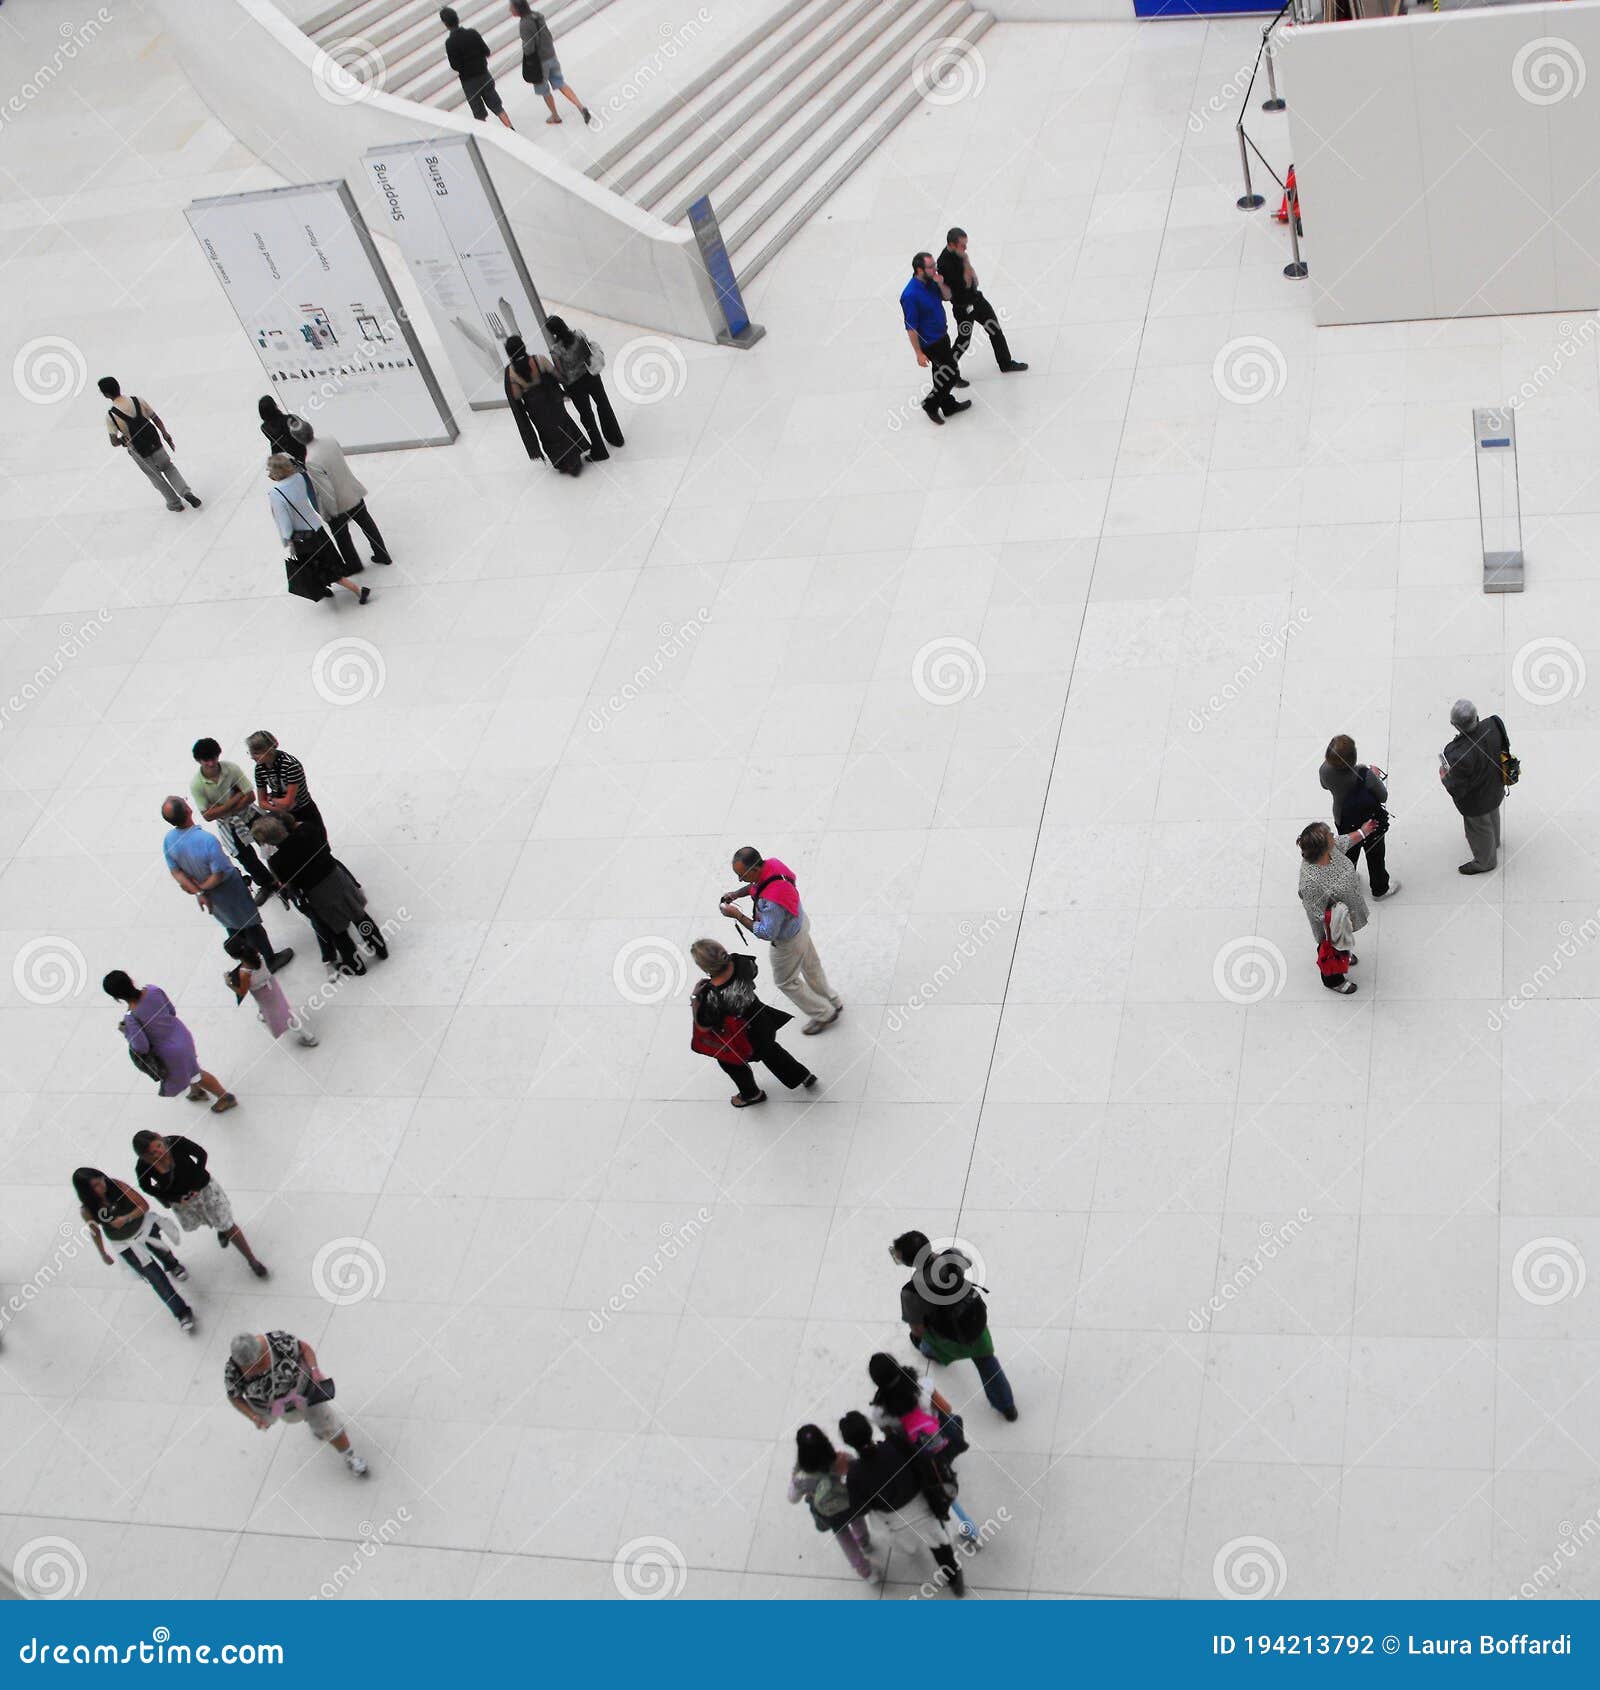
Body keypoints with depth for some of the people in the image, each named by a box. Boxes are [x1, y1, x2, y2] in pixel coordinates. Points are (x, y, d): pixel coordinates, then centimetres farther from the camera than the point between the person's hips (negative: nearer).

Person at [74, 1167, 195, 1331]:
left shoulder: (115, 1185, -24)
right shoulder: (86, 1209, -24)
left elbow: (144, 1205, -17)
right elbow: (94, 1230, -4)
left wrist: (125, 1219, -33)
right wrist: (103, 1254, 9)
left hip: (144, 1225, 1)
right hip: (125, 1244, -1)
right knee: (156, 1277, -2)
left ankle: (172, 1265, 57)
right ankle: (181, 1312, 12)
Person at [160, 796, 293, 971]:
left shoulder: (168, 840, -20)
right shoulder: (207, 840, -39)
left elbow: (175, 871, -11)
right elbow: (219, 875, -30)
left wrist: (197, 891, -9)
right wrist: (202, 888, -13)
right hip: (229, 890, -6)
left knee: (232, 927, 29)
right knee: (251, 925, 18)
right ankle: (271, 960, 37)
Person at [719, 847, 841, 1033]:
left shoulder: (771, 901, -46)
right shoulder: (771, 863, -21)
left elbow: (767, 933, -31)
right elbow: (755, 885, 4)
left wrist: (737, 915, -29)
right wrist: (736, 894, -9)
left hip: (789, 941, -8)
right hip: (799, 922, 8)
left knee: (786, 981, 19)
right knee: (810, 965, 30)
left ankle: (823, 1014, 38)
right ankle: (833, 1002, 54)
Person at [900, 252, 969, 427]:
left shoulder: (930, 281, -7)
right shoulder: (910, 295, -31)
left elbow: (947, 297, 8)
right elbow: (911, 327, -25)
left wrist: (941, 284, -14)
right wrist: (919, 353, -20)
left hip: (942, 335, 8)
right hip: (930, 343, -8)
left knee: (942, 373, 23)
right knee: (951, 374, 1)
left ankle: (948, 405, 40)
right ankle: (931, 404, 19)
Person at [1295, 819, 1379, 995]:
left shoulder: (1331, 847, -26)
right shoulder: (1311, 881, -47)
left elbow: (1346, 841, 0)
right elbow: (1316, 913, -30)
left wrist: (1362, 831, 14)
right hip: (1331, 926, -6)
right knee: (1332, 950, 25)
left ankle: (1343, 954, 70)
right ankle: (1333, 979, 55)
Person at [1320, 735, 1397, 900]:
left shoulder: (1325, 771, -28)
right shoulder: (1365, 775, -39)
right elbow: (1383, 797, -22)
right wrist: (1376, 776, -6)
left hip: (1344, 821, 3)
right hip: (1370, 822, -3)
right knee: (1375, 855, 25)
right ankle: (1380, 889, 49)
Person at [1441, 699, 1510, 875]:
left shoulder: (1461, 755, -45)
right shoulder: (1493, 725, -28)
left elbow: (1456, 789, -30)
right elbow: (1504, 748, -6)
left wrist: (1444, 776, -11)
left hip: (1477, 802, -6)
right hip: (1496, 787, 6)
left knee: (1479, 828, 24)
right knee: (1492, 816, 36)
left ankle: (1485, 862, 52)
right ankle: (1494, 841, 67)